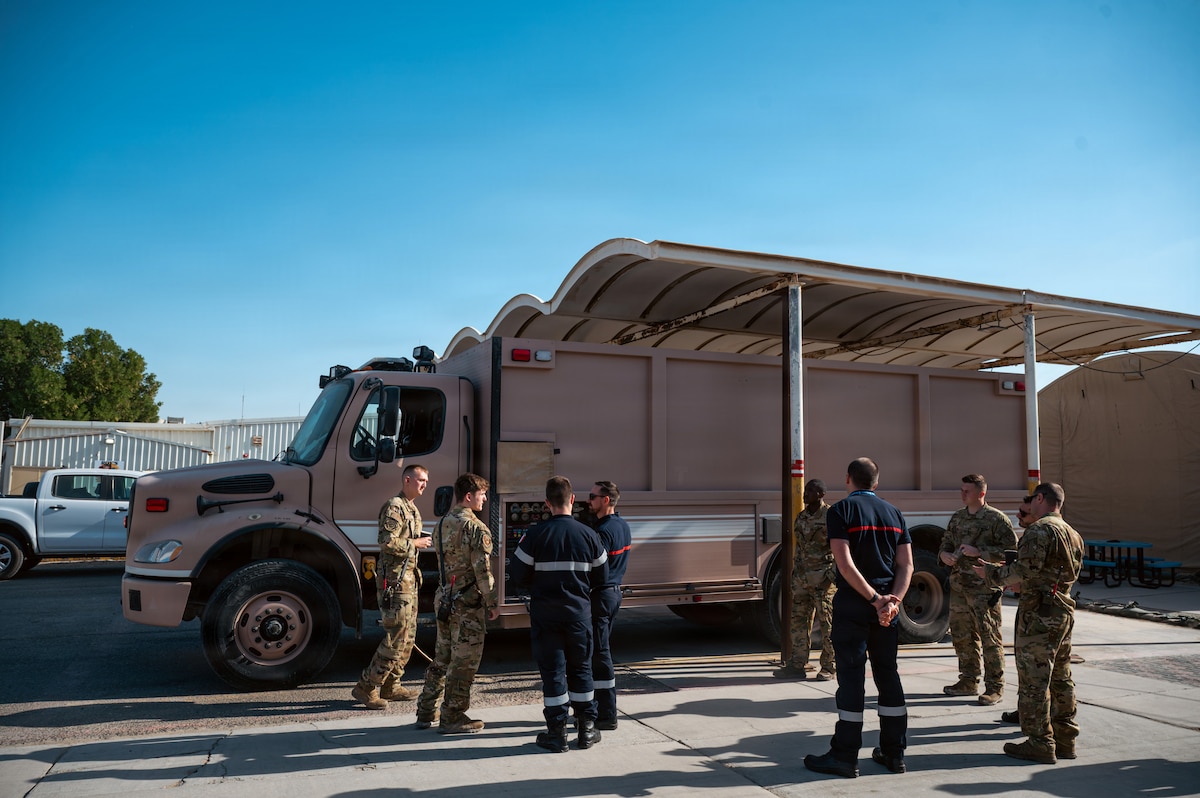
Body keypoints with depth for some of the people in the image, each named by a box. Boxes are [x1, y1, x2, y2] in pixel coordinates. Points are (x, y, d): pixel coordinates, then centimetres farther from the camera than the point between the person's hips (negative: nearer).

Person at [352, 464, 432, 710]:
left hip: (409, 580, 10)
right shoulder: (394, 507, -13)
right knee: (396, 638, -10)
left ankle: (391, 686, 22)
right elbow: (388, 543, -24)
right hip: (395, 581, -10)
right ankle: (366, 687, 0)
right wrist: (415, 543, -13)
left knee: (407, 636, 12)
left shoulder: (412, 509, 18)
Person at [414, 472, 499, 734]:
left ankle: (426, 712, 26)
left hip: (444, 598, 8)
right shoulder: (477, 528, -16)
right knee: (464, 661, 2)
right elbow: (482, 570, -17)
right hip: (467, 602, -8)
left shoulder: (441, 525, 10)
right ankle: (452, 718, 9)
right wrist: (492, 603, -9)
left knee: (442, 657, 18)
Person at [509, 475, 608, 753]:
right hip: (579, 613, 2)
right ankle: (586, 729, 22)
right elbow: (601, 577, 3)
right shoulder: (588, 535, -5)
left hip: (545, 614, -2)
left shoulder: (535, 535, -12)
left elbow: (517, 576, -6)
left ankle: (557, 733, 10)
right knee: (581, 669, 15)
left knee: (552, 671, 6)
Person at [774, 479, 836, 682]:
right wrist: (794, 576, 14)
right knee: (798, 621, 7)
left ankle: (828, 667, 11)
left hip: (822, 579, -7)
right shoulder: (801, 517, 12)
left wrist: (831, 577, -15)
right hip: (802, 578, 7)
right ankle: (797, 665, 14)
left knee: (827, 624, 1)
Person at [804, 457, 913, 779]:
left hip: (852, 604, -5)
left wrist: (875, 600, -14)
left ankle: (844, 757, 5)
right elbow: (906, 564, 2)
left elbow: (845, 563, -17)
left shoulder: (841, 510, -6)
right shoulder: (893, 513, 10)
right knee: (888, 674, 13)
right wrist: (892, 600, -8)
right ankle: (894, 752, 20)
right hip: (887, 605, 5)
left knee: (851, 676, -1)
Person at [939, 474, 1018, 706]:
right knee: (961, 635, 13)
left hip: (985, 587, -7)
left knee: (990, 638, -1)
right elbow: (946, 543, 22)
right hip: (958, 585, 7)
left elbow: (1012, 550, -11)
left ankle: (994, 687, 8)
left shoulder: (997, 519, -6)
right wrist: (944, 554, -1)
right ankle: (969, 681, 25)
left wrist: (979, 552, -17)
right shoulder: (957, 518, 14)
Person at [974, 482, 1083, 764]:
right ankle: (1065, 740, 23)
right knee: (1061, 679, 16)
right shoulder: (1072, 534, 16)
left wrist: (991, 573, -7)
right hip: (1064, 611, 10)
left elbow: (1025, 570, -22)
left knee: (1033, 680, -3)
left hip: (1039, 613, -10)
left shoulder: (1039, 530, -14)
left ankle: (1040, 744, 1)